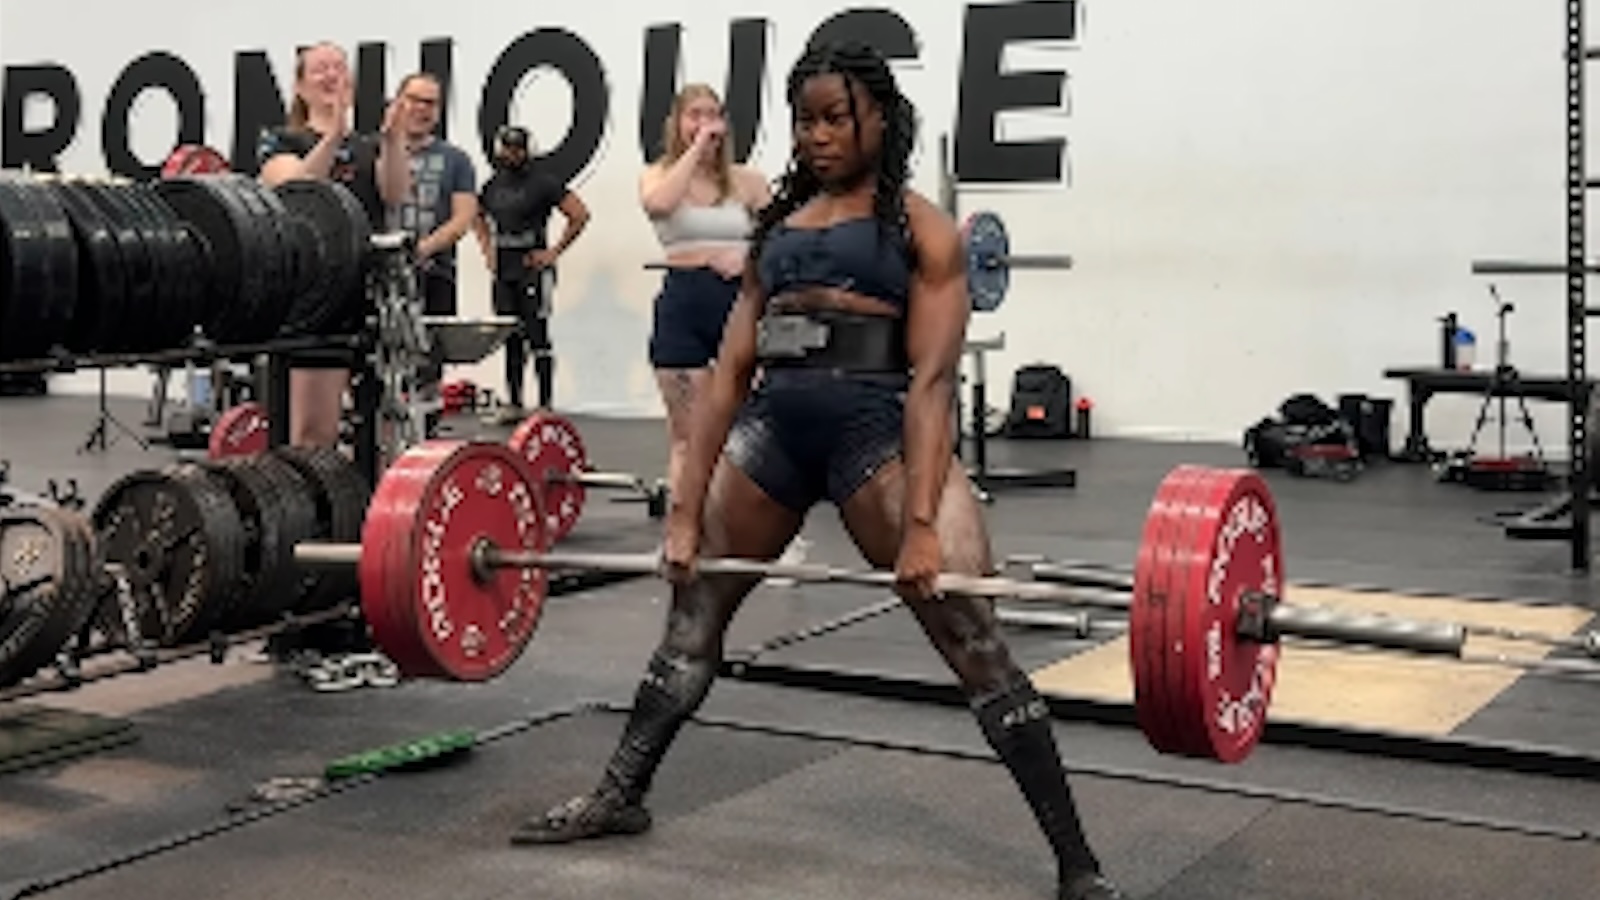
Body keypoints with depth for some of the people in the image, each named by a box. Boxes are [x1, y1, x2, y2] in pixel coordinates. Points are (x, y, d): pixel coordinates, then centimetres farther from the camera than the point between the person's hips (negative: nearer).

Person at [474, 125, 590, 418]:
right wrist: (487, 247, 15)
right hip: (503, 272, 6)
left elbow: (580, 214, -10)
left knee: (538, 338, -6)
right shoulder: (493, 184, 11)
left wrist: (555, 251, -10)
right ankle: (514, 403, 17)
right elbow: (478, 215, 30)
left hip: (533, 268, -6)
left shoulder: (542, 183, -7)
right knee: (510, 339, 10)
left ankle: (545, 405, -3)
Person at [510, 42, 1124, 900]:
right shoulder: (776, 226, 18)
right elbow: (730, 371, 14)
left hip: (877, 428, -5)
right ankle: (618, 795, 38)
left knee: (976, 645, -12)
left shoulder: (921, 227, 4)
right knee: (690, 613, 17)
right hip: (771, 426, 6)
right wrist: (685, 511, 7)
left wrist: (921, 521, -19)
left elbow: (929, 380, -7)